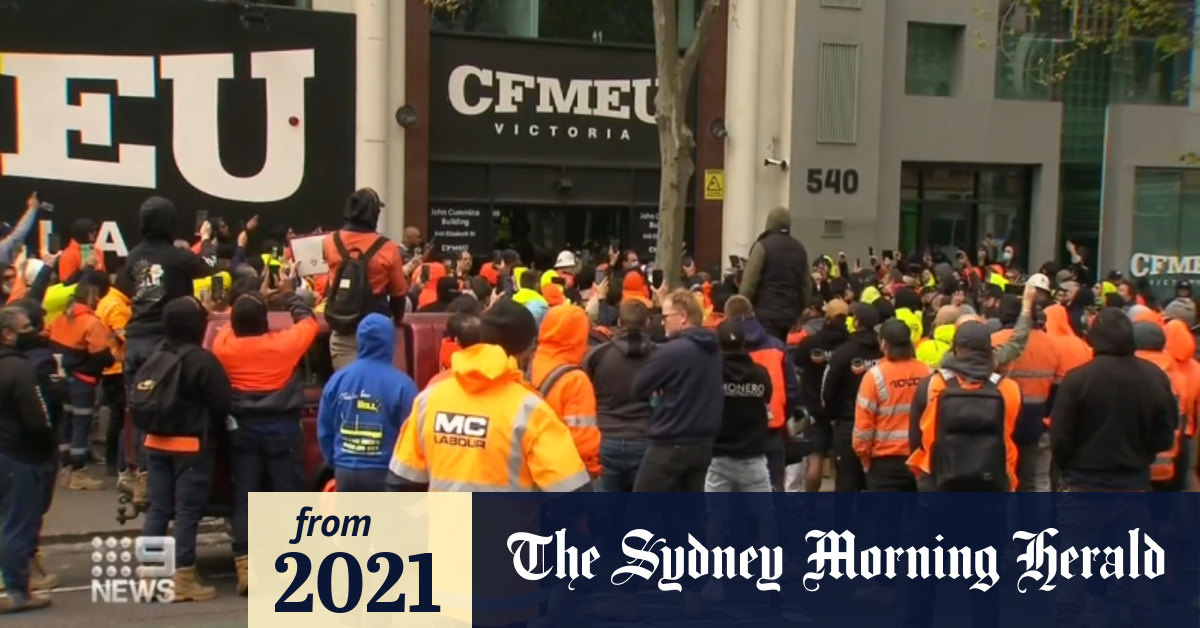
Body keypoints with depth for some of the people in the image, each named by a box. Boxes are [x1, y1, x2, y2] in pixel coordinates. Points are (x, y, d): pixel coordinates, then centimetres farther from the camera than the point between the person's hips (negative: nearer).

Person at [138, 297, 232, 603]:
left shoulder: (155, 357, 8)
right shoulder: (201, 360, -15)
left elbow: (137, 398, 15)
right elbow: (222, 403, -15)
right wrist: (216, 434, 2)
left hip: (156, 443, 7)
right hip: (192, 445, -7)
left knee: (158, 508, 12)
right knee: (187, 511, -3)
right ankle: (183, 578, -3)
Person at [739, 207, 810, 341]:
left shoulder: (763, 246, -8)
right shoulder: (799, 249, 12)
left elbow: (749, 283, -12)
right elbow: (806, 285, 13)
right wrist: (799, 312, 21)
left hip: (765, 313, -6)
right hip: (789, 313, 6)